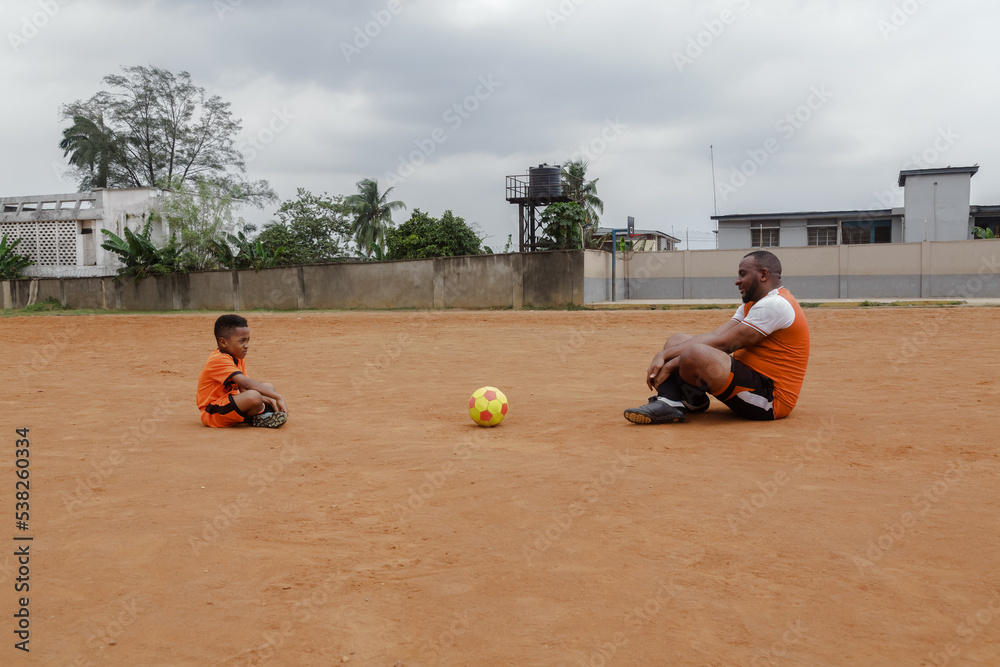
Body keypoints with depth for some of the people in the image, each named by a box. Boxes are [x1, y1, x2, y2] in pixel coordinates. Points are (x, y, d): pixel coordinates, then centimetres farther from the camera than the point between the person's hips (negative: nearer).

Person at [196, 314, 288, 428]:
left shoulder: (238, 358, 9)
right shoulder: (219, 360, -23)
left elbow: (243, 389, 7)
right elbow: (246, 383, -33)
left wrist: (268, 399, -9)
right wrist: (278, 397, -34)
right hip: (212, 413, -10)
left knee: (268, 387, 15)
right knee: (254, 396, -34)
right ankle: (261, 416, -3)